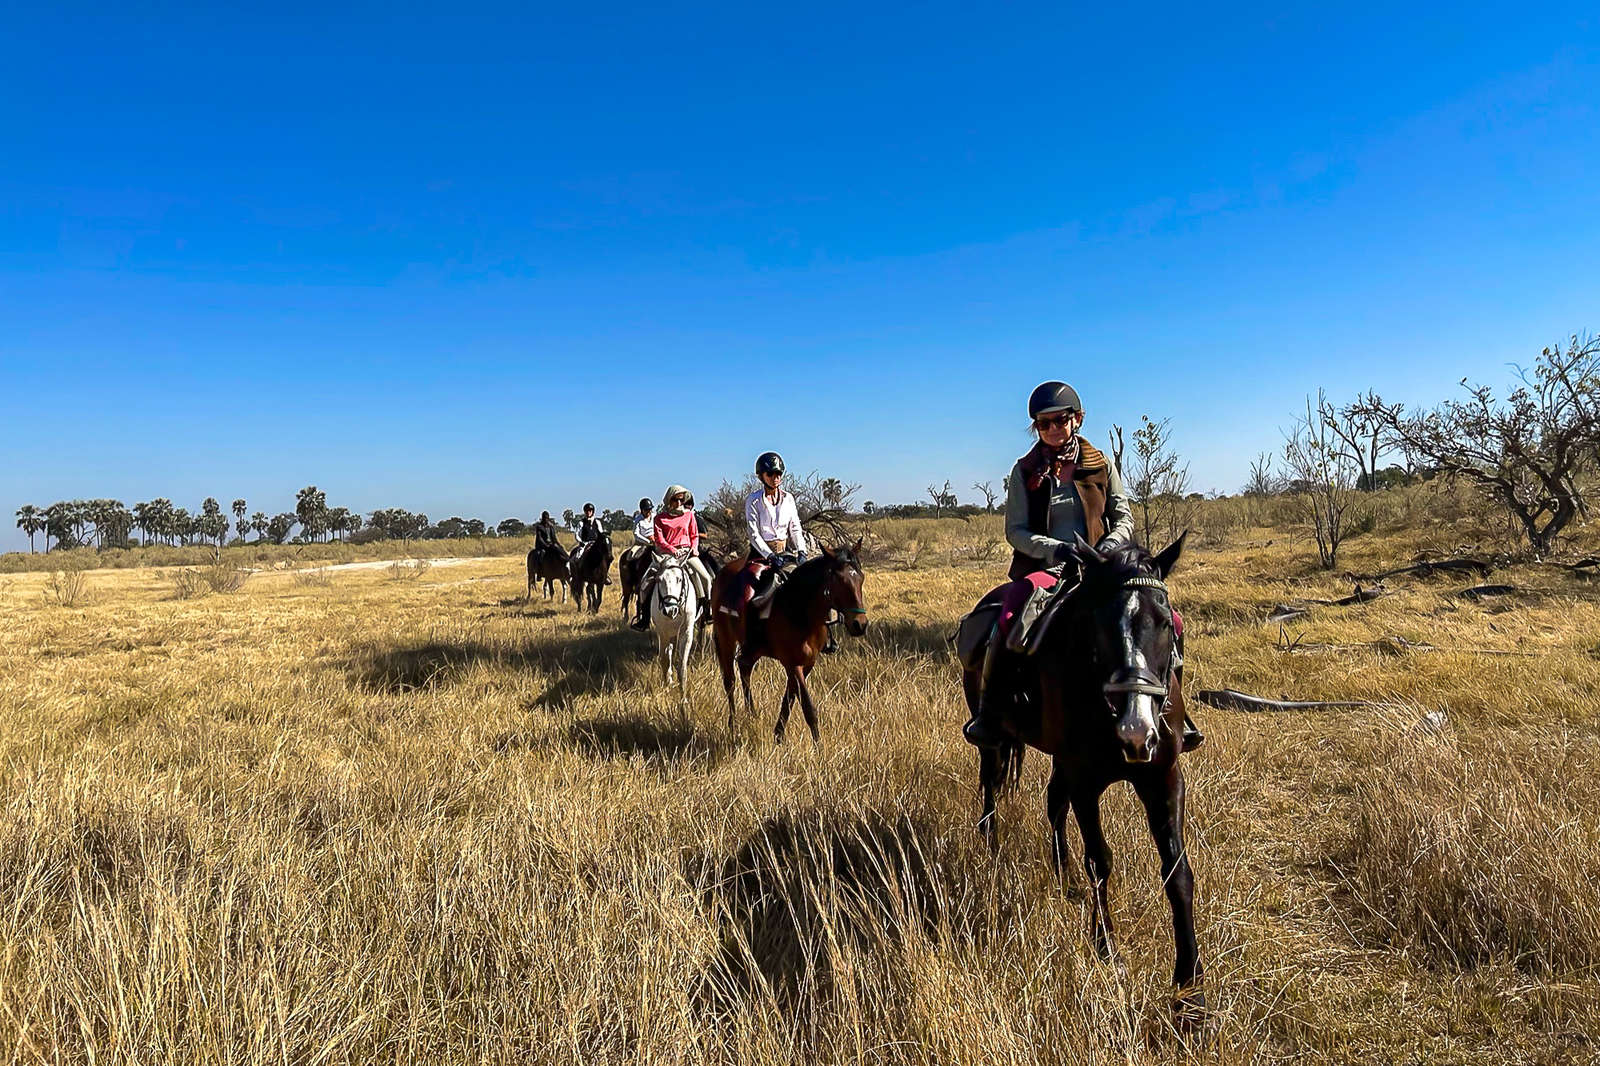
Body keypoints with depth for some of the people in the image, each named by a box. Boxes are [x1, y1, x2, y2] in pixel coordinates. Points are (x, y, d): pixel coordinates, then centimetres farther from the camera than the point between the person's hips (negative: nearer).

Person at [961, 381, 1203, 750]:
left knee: (1167, 622, -11)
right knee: (1008, 623, -35)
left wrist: (1109, 545, -15)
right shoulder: (1025, 471, 4)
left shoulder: (1101, 466, 10)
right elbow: (1015, 531, -1)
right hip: (1043, 569, -3)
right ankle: (988, 714, -20)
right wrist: (1055, 548, -19)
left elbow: (1124, 518, 8)